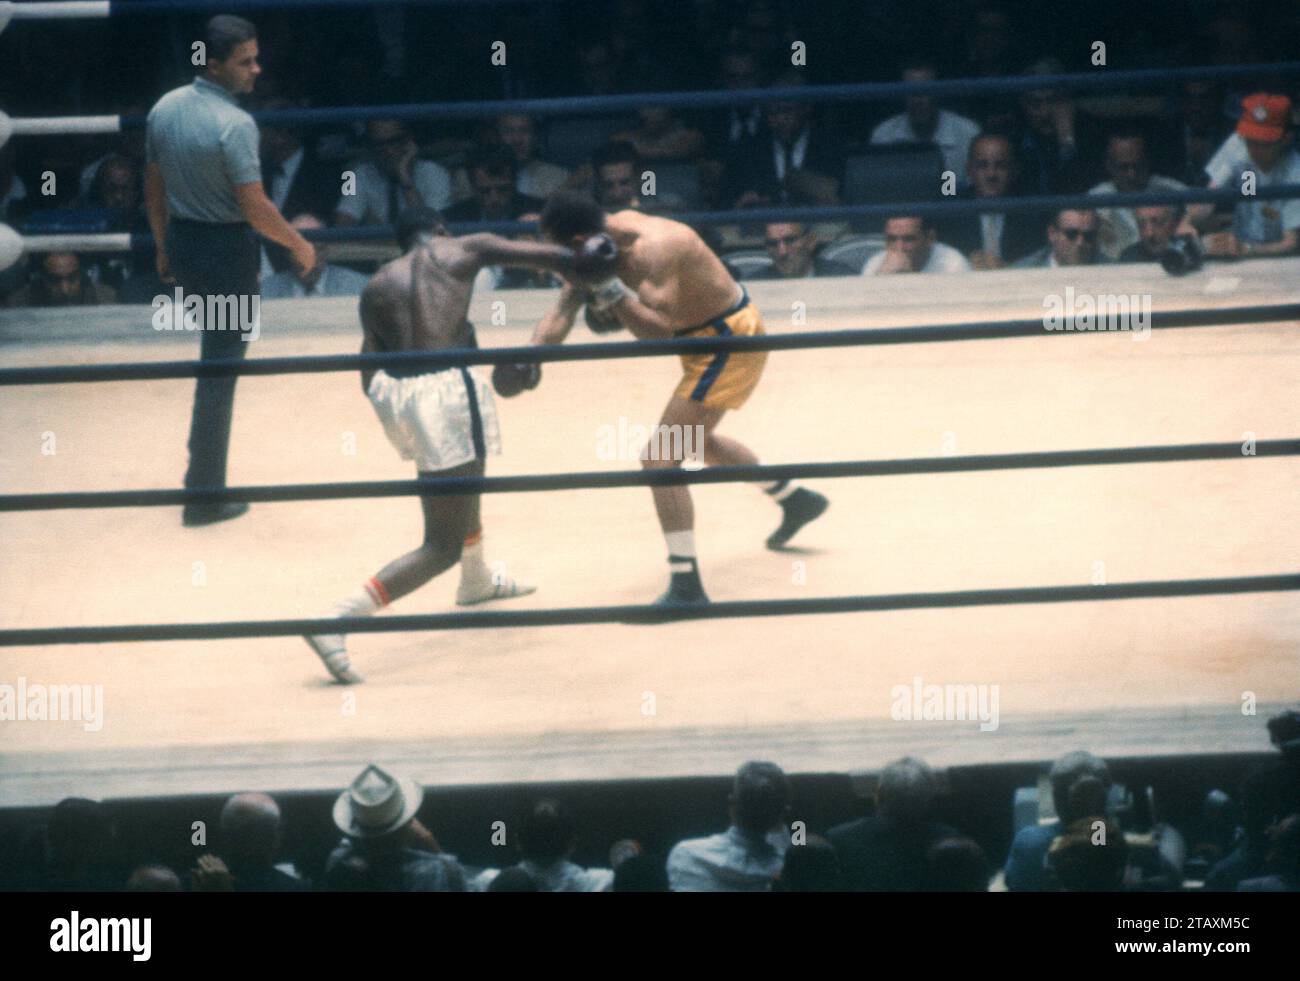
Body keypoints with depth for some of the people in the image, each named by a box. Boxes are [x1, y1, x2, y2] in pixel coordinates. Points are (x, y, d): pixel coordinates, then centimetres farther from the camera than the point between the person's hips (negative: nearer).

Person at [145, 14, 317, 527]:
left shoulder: (165, 109, 1)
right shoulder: (234, 125, -22)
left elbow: (153, 187, 10)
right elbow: (256, 208, -21)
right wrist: (299, 244, -6)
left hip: (181, 242, 7)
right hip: (226, 252, -7)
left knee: (213, 354, 26)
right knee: (220, 370, 1)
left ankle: (203, 464, 33)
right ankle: (205, 497, 5)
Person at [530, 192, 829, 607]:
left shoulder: (653, 248, -32)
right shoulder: (608, 237, -5)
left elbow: (658, 331, -38)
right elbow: (561, 313, -4)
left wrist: (611, 289, -42)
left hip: (731, 340, -10)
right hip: (712, 337, 10)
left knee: (661, 459, -15)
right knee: (694, 438, 32)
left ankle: (687, 588, -13)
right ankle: (796, 499, 51)